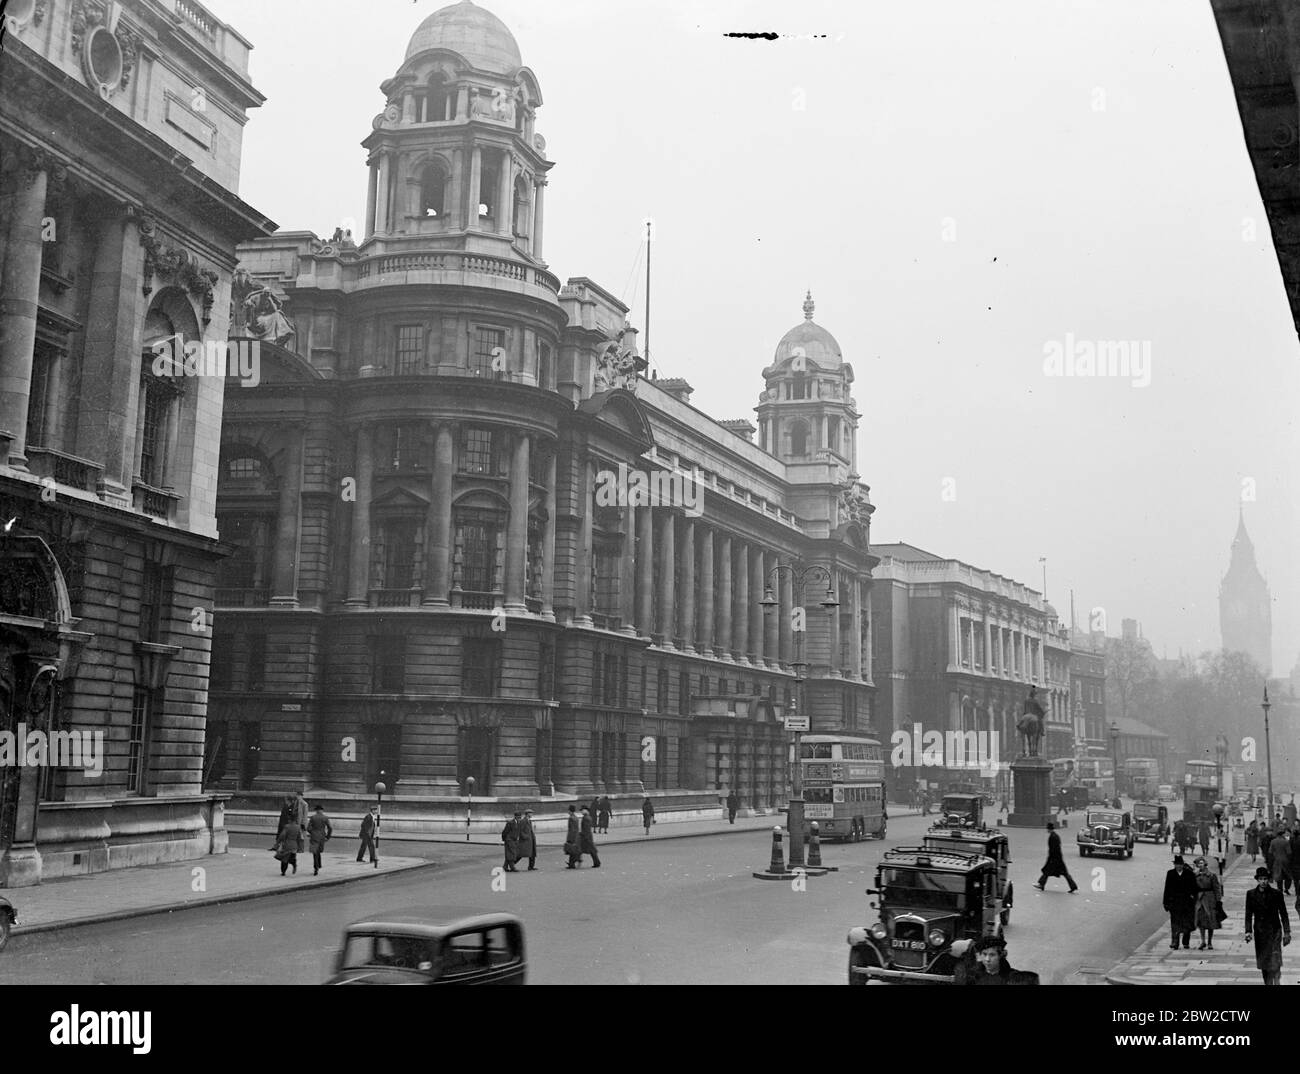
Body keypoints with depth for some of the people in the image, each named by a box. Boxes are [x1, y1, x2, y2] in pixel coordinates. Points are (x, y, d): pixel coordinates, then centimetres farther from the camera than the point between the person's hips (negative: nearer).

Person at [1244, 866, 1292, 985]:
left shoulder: (1276, 893, -5)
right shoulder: (1251, 894, 1)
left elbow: (1283, 914, 1)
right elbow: (1248, 914, 3)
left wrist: (1287, 932, -2)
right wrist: (1248, 931, -7)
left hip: (1274, 931, -2)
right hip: (1259, 932, 3)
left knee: (1275, 962, -12)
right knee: (1263, 963, 8)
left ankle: (1277, 982, -7)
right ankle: (1268, 983, 18)